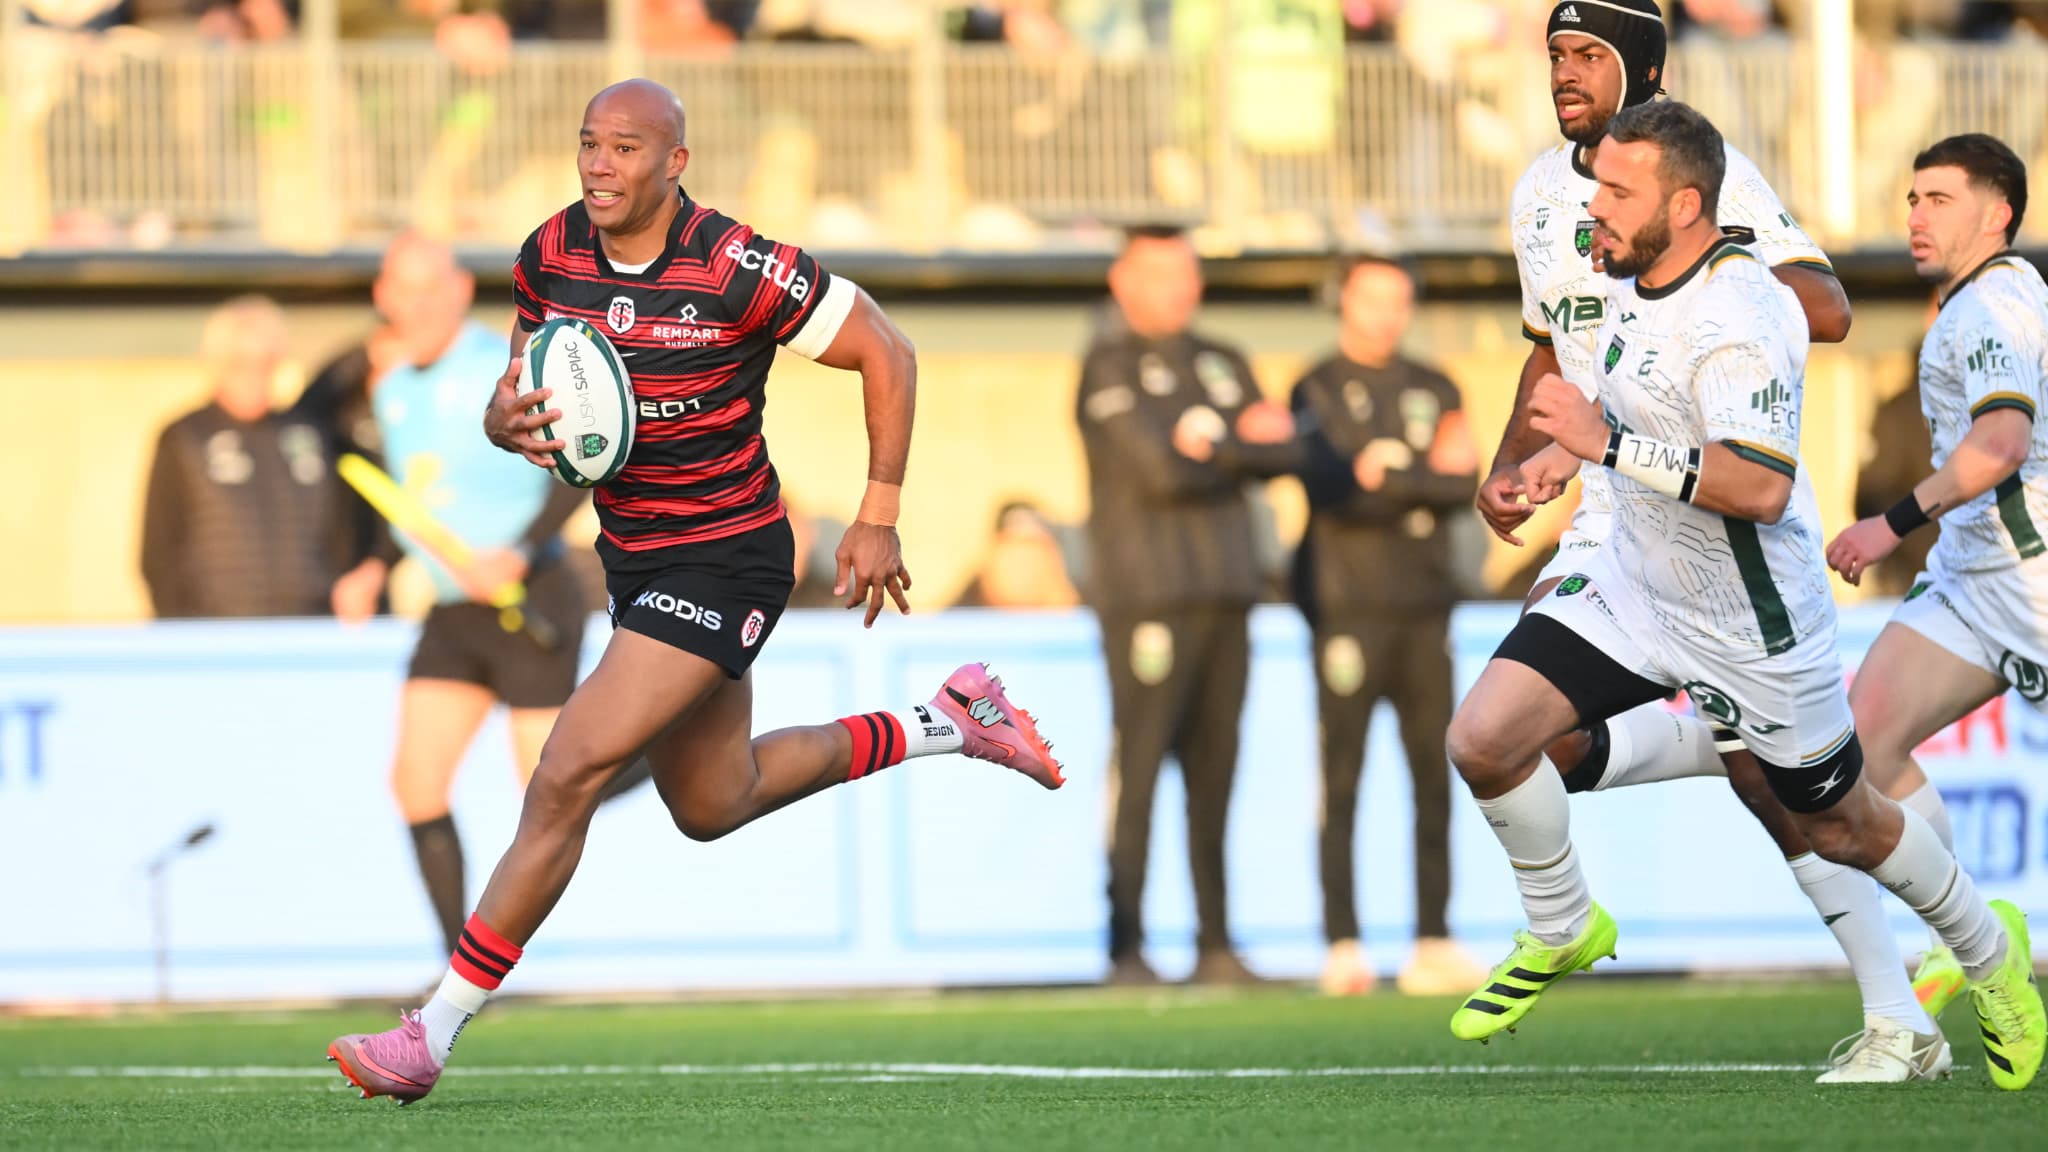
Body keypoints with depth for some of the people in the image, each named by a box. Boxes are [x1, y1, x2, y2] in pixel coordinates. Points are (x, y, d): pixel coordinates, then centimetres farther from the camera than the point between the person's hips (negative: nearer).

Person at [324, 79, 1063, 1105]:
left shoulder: (738, 270, -22)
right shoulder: (549, 257, -4)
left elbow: (887, 356, -11)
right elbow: (512, 400, 8)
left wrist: (879, 518, -11)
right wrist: (509, 423, -17)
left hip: (726, 562, -8)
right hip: (632, 555, 8)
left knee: (567, 777, -17)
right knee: (713, 805, 23)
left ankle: (435, 1031, -11)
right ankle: (942, 727, 41)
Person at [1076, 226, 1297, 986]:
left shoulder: (1223, 365, 19)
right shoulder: (1110, 368, -2)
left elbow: (1283, 455, 7)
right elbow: (1162, 471, -13)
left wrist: (1216, 441, -10)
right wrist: (1243, 442, 0)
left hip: (1224, 594, 6)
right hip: (1147, 593, -6)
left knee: (1214, 773, 5)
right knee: (1137, 769, -10)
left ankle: (1216, 944, 8)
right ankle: (1125, 947, -9)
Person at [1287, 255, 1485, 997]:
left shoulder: (1435, 392, 15)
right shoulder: (1316, 392, 3)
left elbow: (1465, 488, 2)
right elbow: (1330, 490, -12)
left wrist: (1389, 472, -12)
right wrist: (1426, 475, -12)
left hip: (1424, 605, 4)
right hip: (1347, 607, -4)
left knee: (1434, 779, 1)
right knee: (1340, 782, -6)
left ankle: (1433, 944, 4)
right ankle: (1342, 949, -4)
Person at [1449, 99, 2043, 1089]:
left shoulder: (1739, 319, -27)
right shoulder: (1633, 280, 0)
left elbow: (1761, 487, -36)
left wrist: (1610, 445, -36)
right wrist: (1572, 450, 6)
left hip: (1752, 625, -7)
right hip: (1635, 588, 7)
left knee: (1842, 829, 11)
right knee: (1483, 740, -11)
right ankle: (1563, 930, 13)